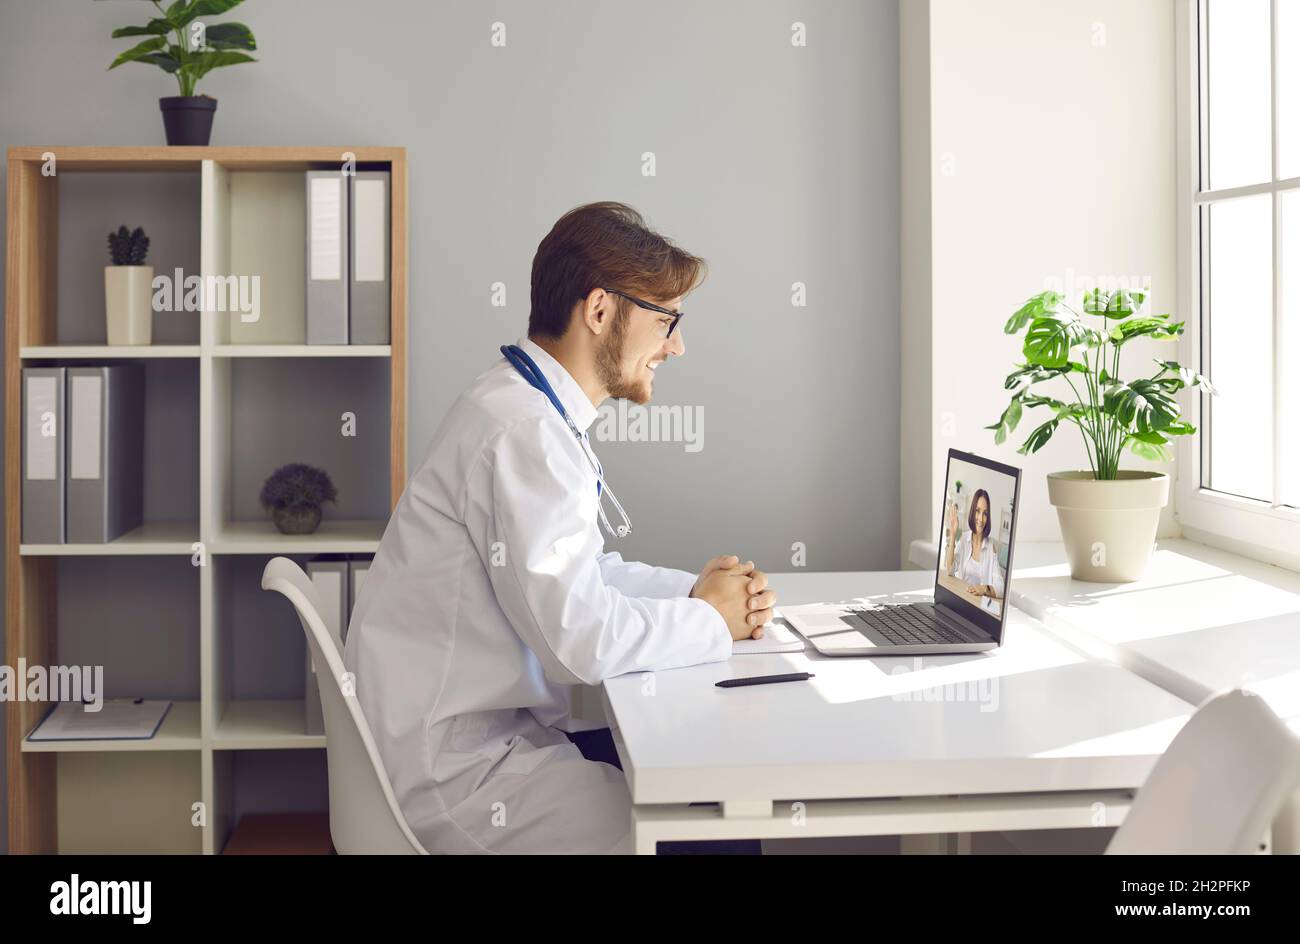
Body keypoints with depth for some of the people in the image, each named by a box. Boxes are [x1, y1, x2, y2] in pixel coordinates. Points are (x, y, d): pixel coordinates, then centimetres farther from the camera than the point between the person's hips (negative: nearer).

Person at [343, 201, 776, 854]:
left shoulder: (534, 409, 11)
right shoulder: (525, 431, -21)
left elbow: (579, 571, 19)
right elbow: (582, 639, -25)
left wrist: (700, 589, 3)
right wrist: (711, 619, -9)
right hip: (452, 769, -10)